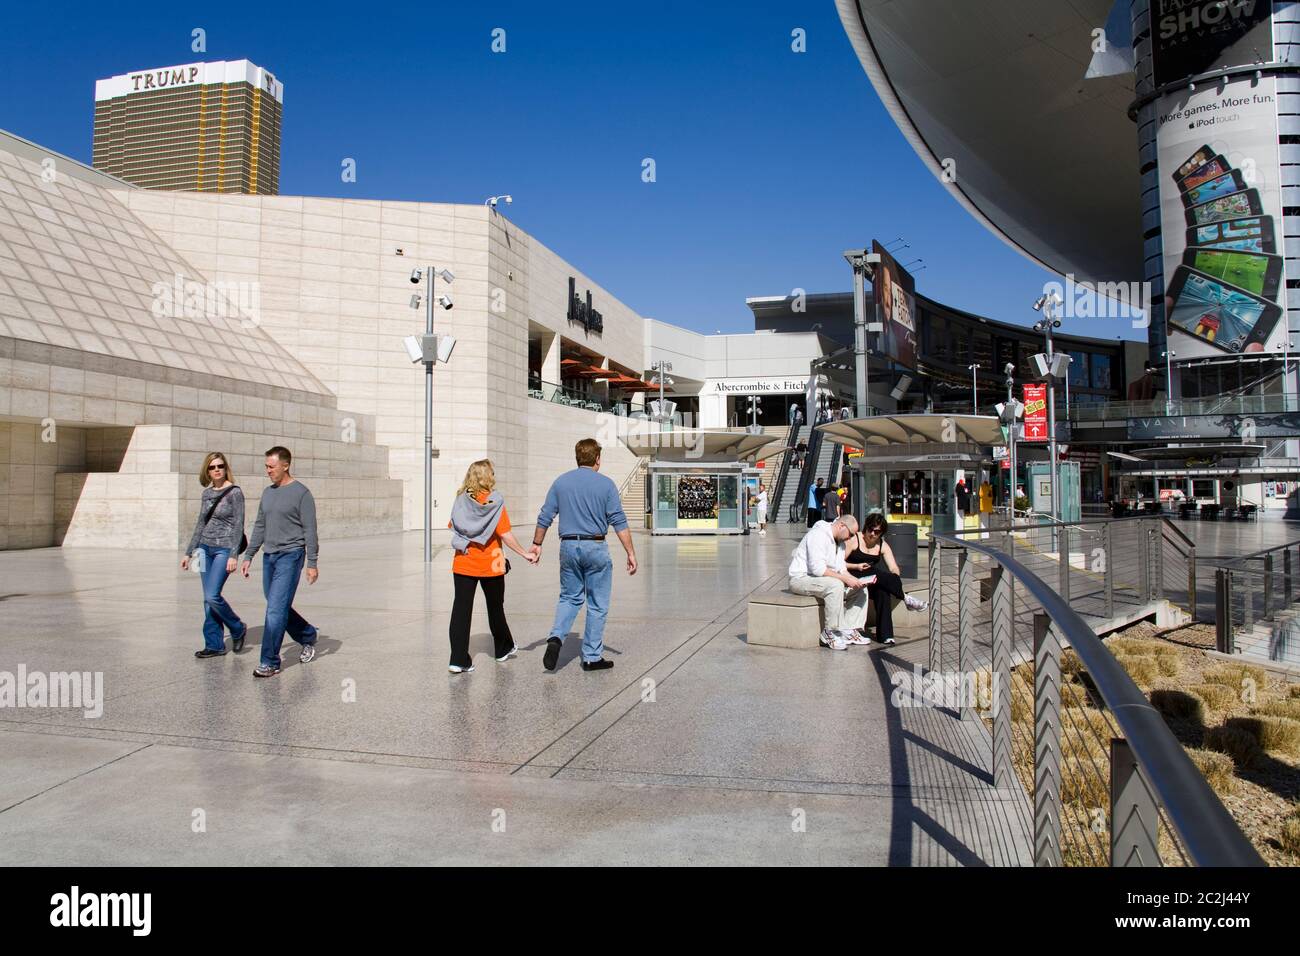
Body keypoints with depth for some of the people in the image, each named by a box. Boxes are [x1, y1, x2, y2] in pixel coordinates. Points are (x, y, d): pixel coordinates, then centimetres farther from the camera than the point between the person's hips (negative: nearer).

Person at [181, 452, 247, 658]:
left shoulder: (235, 492, -9)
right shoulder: (207, 493, 10)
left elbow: (238, 525, -13)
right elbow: (200, 524, 17)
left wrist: (234, 556, -19)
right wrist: (189, 552, 16)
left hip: (224, 549, -7)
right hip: (206, 548, 7)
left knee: (212, 596, -14)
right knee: (208, 599, 7)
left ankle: (238, 629, 9)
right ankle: (214, 645, 14)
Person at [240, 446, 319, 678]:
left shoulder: (301, 493, -8)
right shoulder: (267, 493, 13)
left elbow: (310, 530, -10)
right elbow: (259, 527, 19)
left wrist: (312, 563, -13)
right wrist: (248, 556, 16)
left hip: (290, 556, -7)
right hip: (269, 556, 8)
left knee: (276, 609, -10)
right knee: (278, 608, 12)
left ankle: (270, 662, -5)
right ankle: (308, 637, 33)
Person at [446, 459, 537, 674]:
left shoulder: (460, 500, 1)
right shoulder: (495, 501, -10)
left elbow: (454, 528, 4)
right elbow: (505, 535, -12)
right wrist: (524, 554, -5)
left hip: (463, 565, 2)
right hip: (490, 565, -2)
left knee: (461, 609, 1)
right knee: (495, 608, 16)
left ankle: (458, 660, -6)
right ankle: (504, 649, 34)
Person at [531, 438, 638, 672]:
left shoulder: (561, 482, 6)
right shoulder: (606, 484, -4)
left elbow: (544, 517, 7)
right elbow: (619, 522, -9)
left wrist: (537, 544, 18)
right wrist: (631, 553, -6)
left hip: (568, 547, 3)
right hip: (595, 548, -3)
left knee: (569, 597, 18)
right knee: (597, 605, 7)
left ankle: (556, 637, -5)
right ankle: (592, 657, 12)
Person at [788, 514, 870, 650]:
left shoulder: (839, 542, 14)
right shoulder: (818, 535, -18)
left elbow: (840, 569, 12)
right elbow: (818, 568, -27)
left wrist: (856, 581, -7)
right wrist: (845, 579, -27)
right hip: (801, 577, -10)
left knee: (860, 590, 0)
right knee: (835, 585, -36)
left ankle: (848, 630, -5)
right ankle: (830, 634, -26)